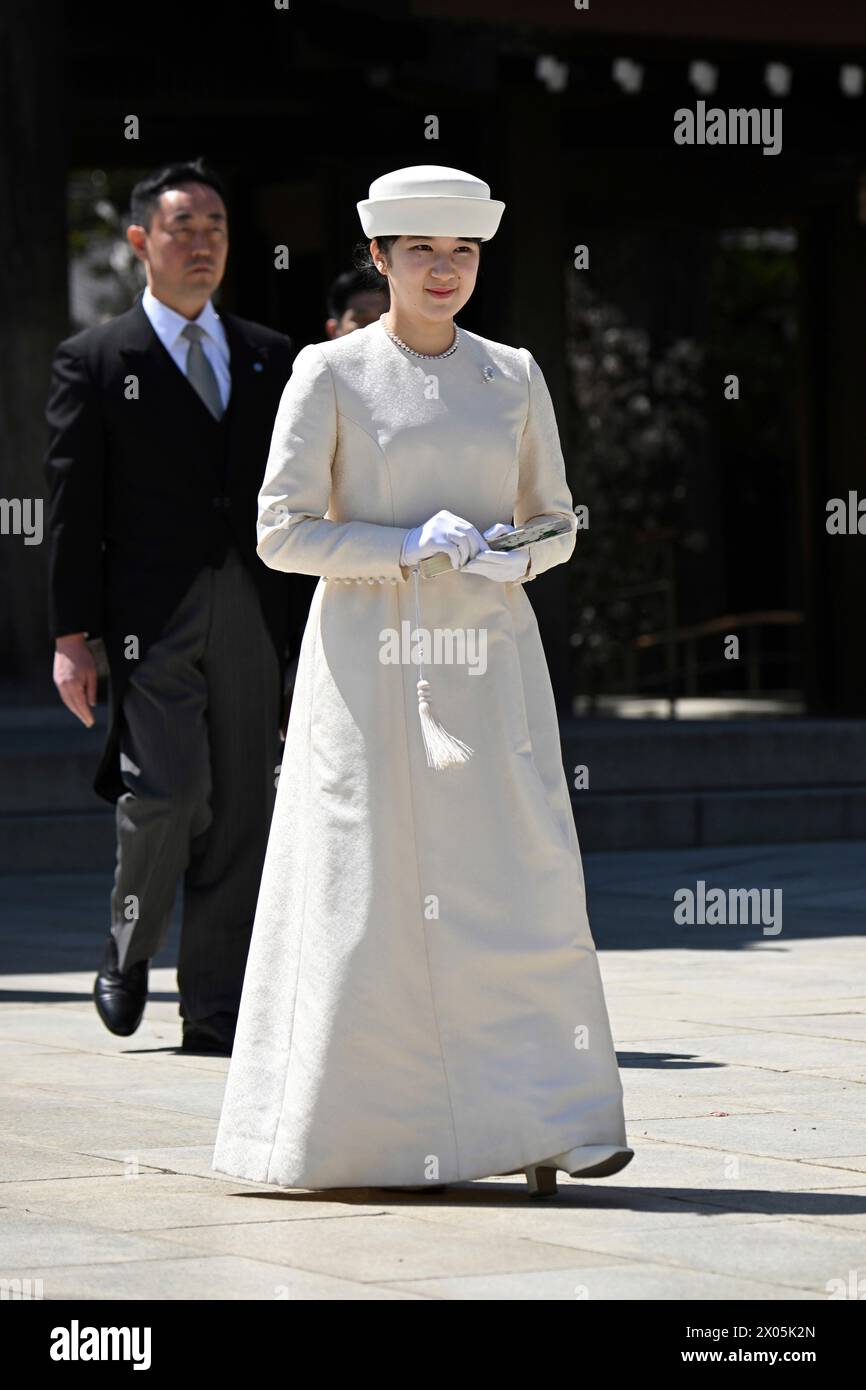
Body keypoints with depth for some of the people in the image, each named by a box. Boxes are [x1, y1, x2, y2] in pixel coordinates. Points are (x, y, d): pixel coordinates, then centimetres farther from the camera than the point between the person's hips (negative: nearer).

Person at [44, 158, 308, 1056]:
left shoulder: (271, 358, 15)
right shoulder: (95, 361, 4)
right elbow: (72, 507, 0)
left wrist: (318, 624, 9)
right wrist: (71, 636, -6)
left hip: (253, 615, 4)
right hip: (150, 614, -4)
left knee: (241, 811, 2)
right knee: (167, 792, -14)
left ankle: (215, 1010, 8)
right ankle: (129, 950, 14)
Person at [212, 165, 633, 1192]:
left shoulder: (514, 377, 10)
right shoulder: (331, 374, 0)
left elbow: (556, 523, 15)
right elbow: (282, 532, -3)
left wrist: (517, 559, -7)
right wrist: (404, 546, -15)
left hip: (489, 666, 3)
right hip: (370, 663, -3)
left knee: (524, 881, -7)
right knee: (379, 895, -2)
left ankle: (542, 1126, -5)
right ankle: (392, 1135, 8)